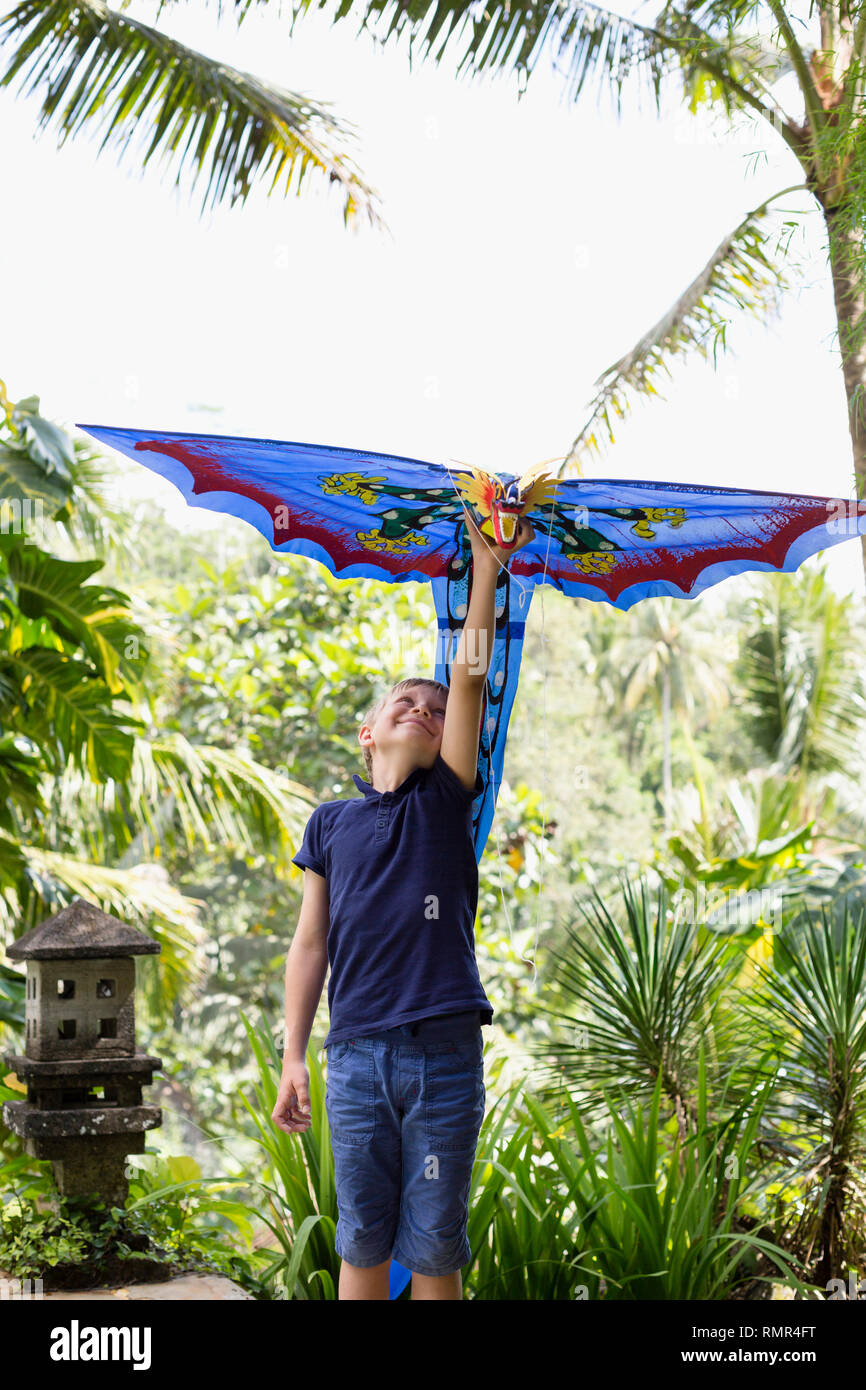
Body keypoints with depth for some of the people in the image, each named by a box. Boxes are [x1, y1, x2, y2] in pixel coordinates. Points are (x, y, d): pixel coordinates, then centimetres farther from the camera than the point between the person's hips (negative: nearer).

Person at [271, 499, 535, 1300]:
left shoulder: (446, 803, 8)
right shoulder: (332, 824, 11)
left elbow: (472, 679, -2)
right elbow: (311, 942, 11)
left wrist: (488, 568, -8)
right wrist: (292, 1058, 6)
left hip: (444, 1053, -1)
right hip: (356, 1054, 1)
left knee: (434, 1247, 3)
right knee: (362, 1242, 6)